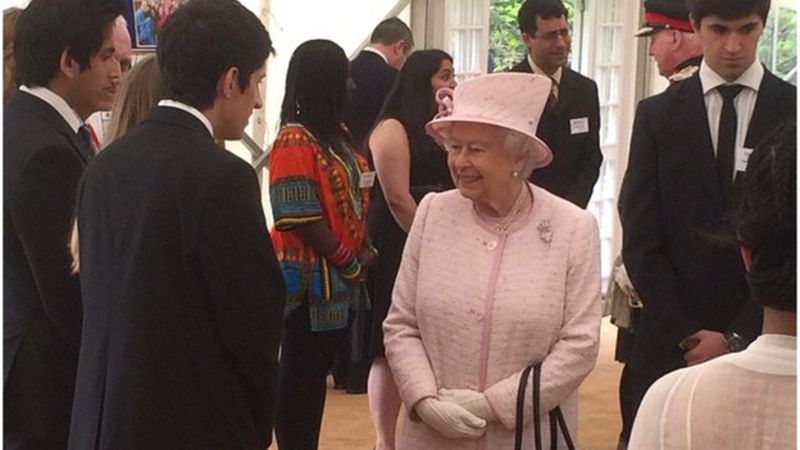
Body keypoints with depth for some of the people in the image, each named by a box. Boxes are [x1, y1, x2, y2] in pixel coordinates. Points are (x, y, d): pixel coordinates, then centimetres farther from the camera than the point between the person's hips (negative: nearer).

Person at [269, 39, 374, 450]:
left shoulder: (337, 133, 10)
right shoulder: (294, 141, -16)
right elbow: (301, 219, -20)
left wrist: (364, 252, 0)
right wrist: (352, 265, -14)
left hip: (339, 280, 8)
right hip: (309, 281, -8)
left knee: (317, 373, 15)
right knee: (299, 376, 3)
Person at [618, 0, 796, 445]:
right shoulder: (657, 115, 2)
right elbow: (640, 241, -1)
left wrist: (739, 336, -10)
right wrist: (688, 335, -8)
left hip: (762, 341, 0)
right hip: (672, 343, 1)